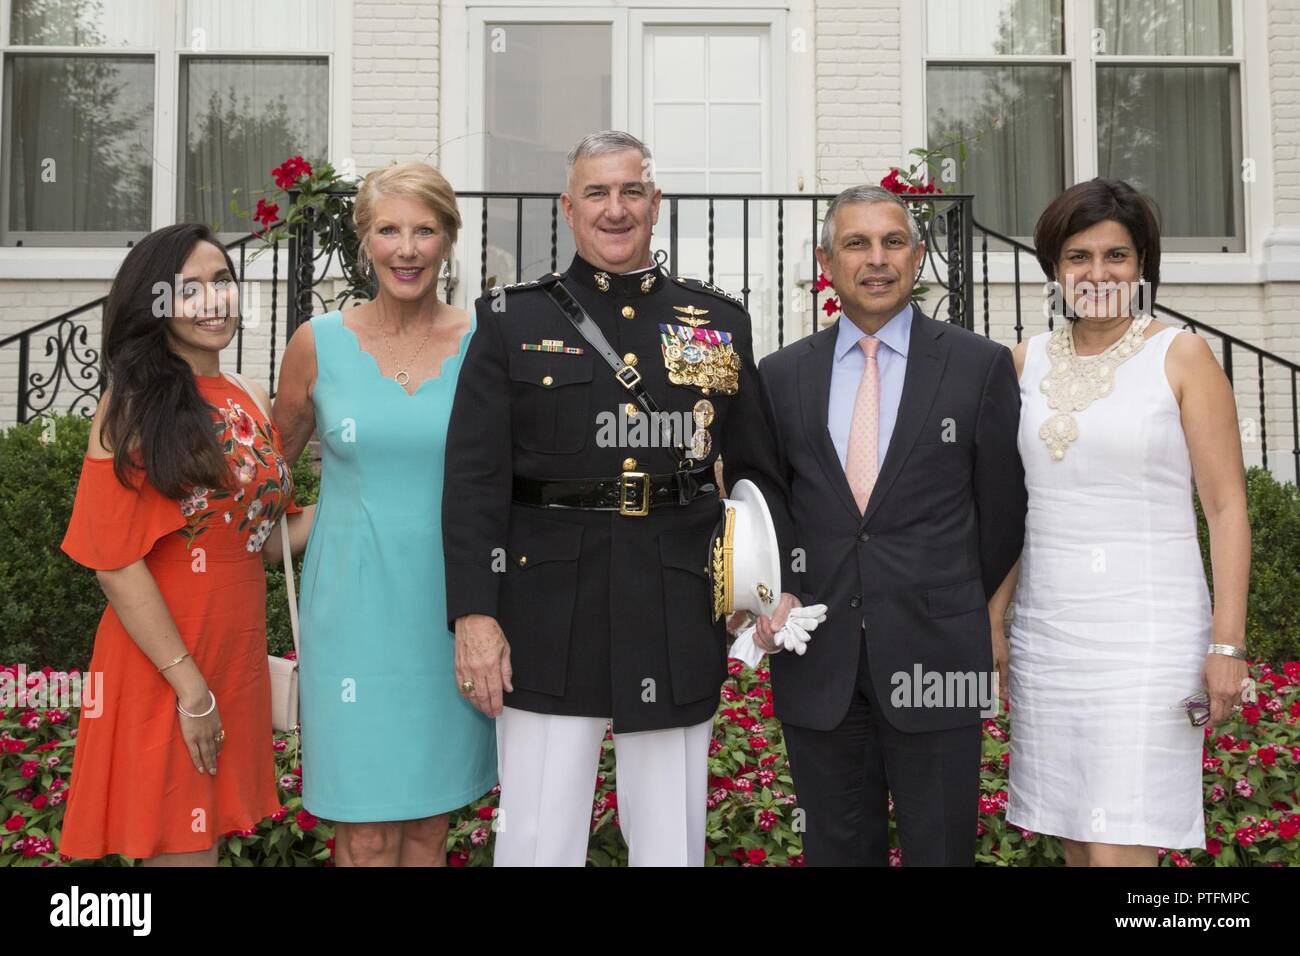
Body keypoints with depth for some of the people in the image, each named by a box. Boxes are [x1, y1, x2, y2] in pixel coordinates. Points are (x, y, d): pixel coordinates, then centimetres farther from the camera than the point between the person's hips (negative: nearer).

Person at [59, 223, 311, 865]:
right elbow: (115, 562, -15)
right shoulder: (134, 403, -10)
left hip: (237, 659, 6)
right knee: (180, 848, 4)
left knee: (212, 834, 17)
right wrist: (189, 685, -16)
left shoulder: (252, 401, 9)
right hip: (161, 667, -6)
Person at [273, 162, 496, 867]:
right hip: (355, 604, -1)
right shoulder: (319, 343, -1)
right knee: (366, 833, 4)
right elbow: (274, 461, 14)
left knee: (429, 822, 13)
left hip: (450, 604, 1)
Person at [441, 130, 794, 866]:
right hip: (551, 613, -1)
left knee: (674, 840, 13)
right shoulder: (514, 320, 4)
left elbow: (757, 472, 11)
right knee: (540, 842, 6)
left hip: (678, 616, 2)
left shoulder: (721, 321, 10)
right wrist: (474, 614, -9)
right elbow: (475, 479, -2)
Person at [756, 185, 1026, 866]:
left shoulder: (981, 365, 0)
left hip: (935, 657, -2)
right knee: (836, 849, 13)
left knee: (940, 849, 8)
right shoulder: (781, 375, 6)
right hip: (817, 662, 2)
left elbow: (1002, 509, 6)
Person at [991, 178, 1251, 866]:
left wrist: (1227, 644, -10)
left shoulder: (1181, 356, -2)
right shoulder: (1029, 362, 9)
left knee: (1118, 848, -7)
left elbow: (1226, 506, -4)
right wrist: (992, 625, 12)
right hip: (1047, 628, 4)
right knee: (1074, 843, 11)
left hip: (1146, 630, -4)